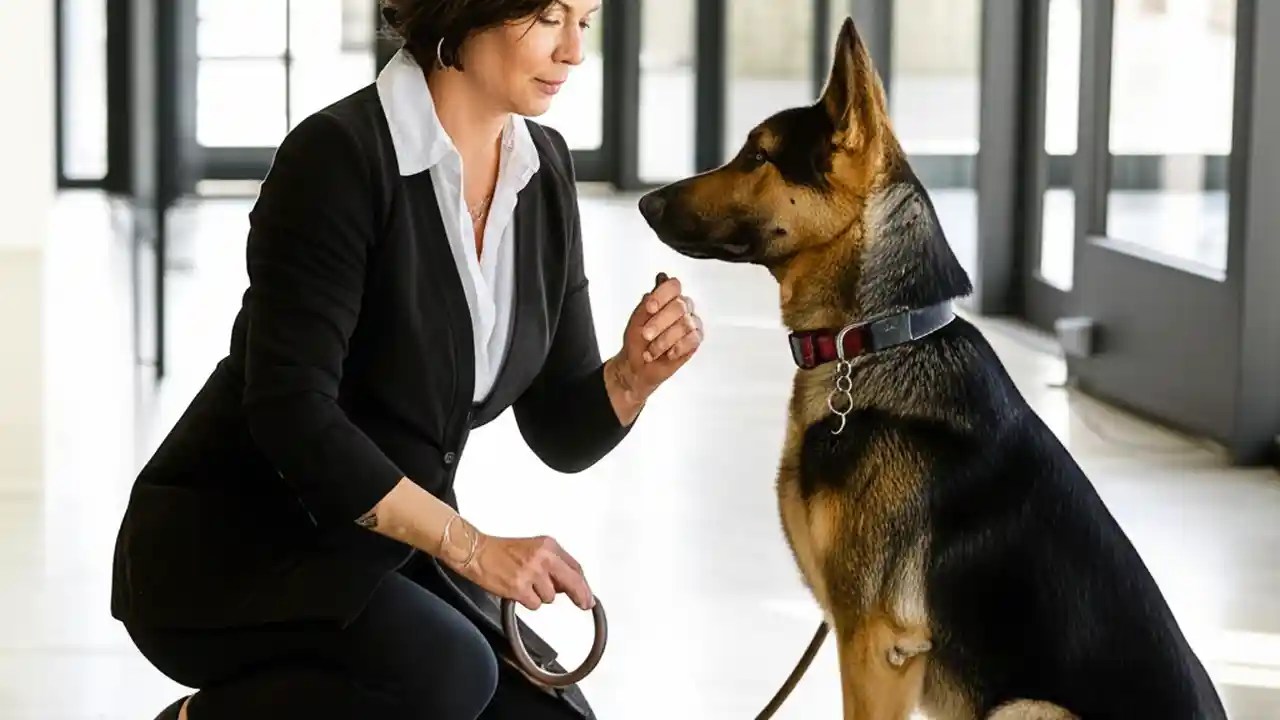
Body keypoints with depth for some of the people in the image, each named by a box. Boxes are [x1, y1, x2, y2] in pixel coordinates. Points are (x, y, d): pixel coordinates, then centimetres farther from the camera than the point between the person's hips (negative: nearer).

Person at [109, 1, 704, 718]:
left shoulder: (543, 171, 3)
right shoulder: (338, 156, -19)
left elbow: (562, 431, 4)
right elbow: (292, 414, -25)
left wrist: (634, 375, -17)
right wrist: (470, 547, -27)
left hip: (381, 549, 8)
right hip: (230, 549, -8)